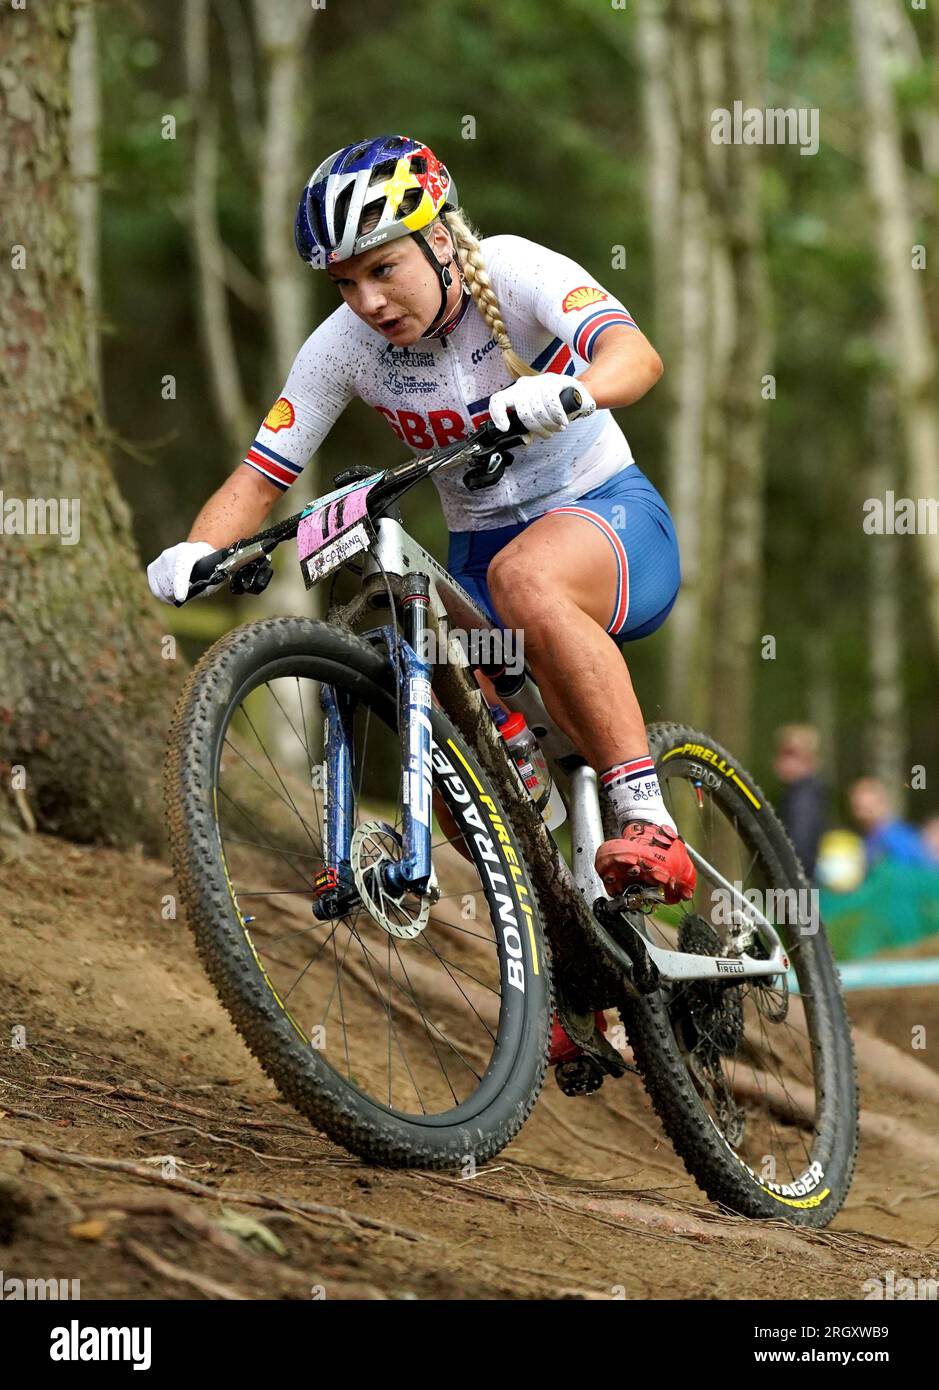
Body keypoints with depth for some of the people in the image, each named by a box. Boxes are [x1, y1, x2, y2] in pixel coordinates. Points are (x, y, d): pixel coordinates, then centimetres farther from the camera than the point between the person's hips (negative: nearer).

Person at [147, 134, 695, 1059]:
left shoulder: (515, 274, -19)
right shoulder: (343, 346, -8)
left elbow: (635, 354, -36)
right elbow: (259, 475, -8)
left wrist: (567, 387, -59)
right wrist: (197, 550, -29)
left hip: (610, 517, -5)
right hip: (478, 551, 5)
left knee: (526, 578, -39)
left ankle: (648, 824, -35)